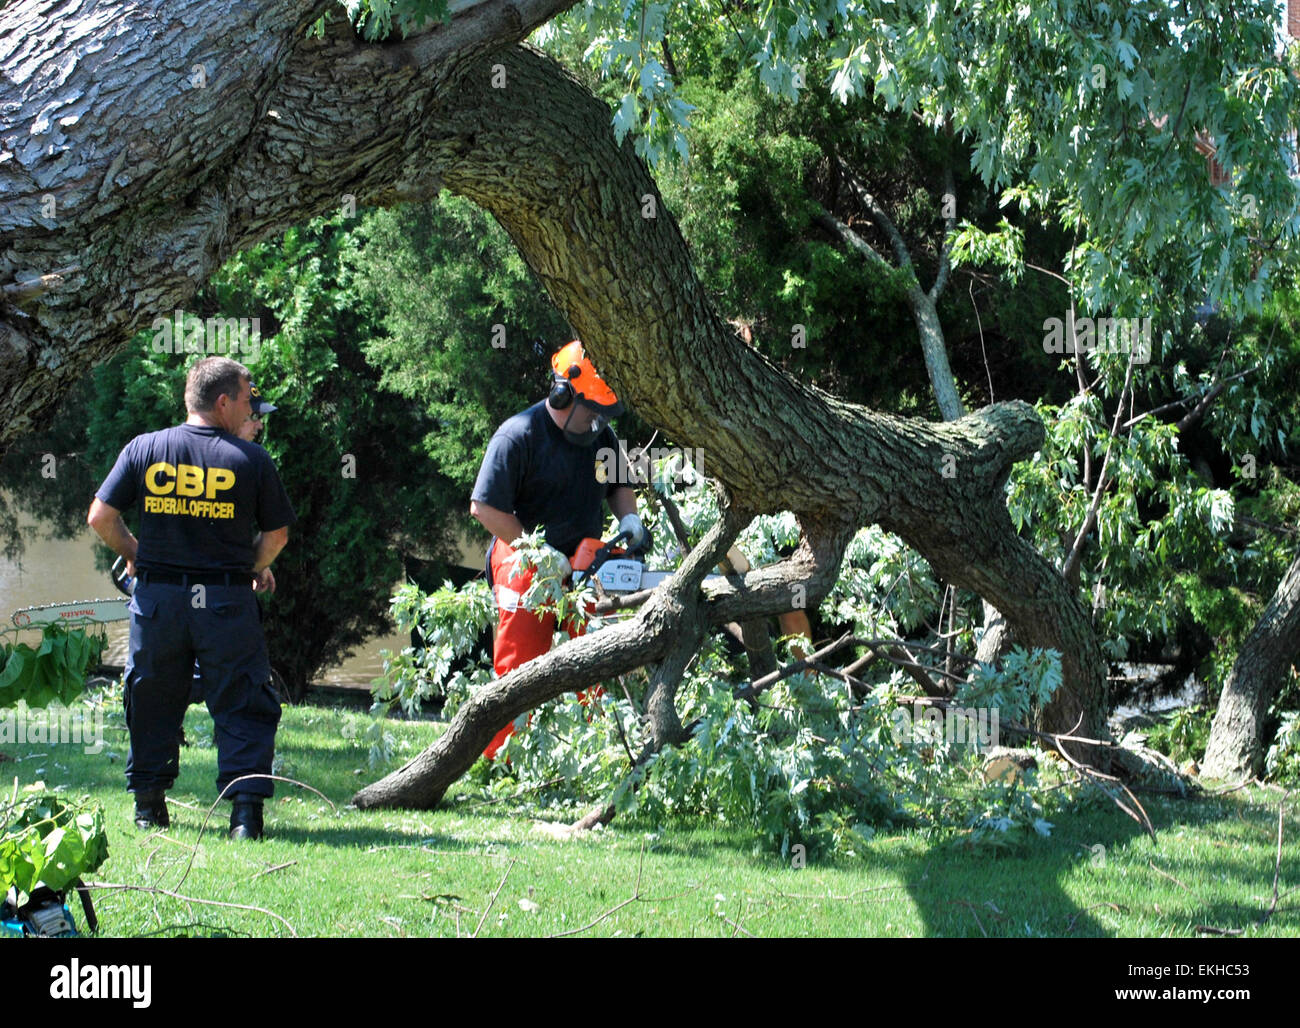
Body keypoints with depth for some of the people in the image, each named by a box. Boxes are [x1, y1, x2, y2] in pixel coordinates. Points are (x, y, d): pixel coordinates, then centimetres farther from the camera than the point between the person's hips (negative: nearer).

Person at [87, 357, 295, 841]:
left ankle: (148, 802, 20)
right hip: (225, 600, -2)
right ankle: (246, 809, -7)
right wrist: (256, 567, 21)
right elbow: (277, 533, 2)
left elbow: (100, 516, 2)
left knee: (152, 702, 17)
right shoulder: (251, 459, -5)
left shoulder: (143, 449, 1)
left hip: (157, 597, 2)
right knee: (243, 708, 3)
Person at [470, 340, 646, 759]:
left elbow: (617, 486, 22)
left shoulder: (602, 436, 5)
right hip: (527, 568, -6)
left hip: (584, 569, 6)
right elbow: (485, 507, -17)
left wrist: (629, 518, -1)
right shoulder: (518, 436, -15)